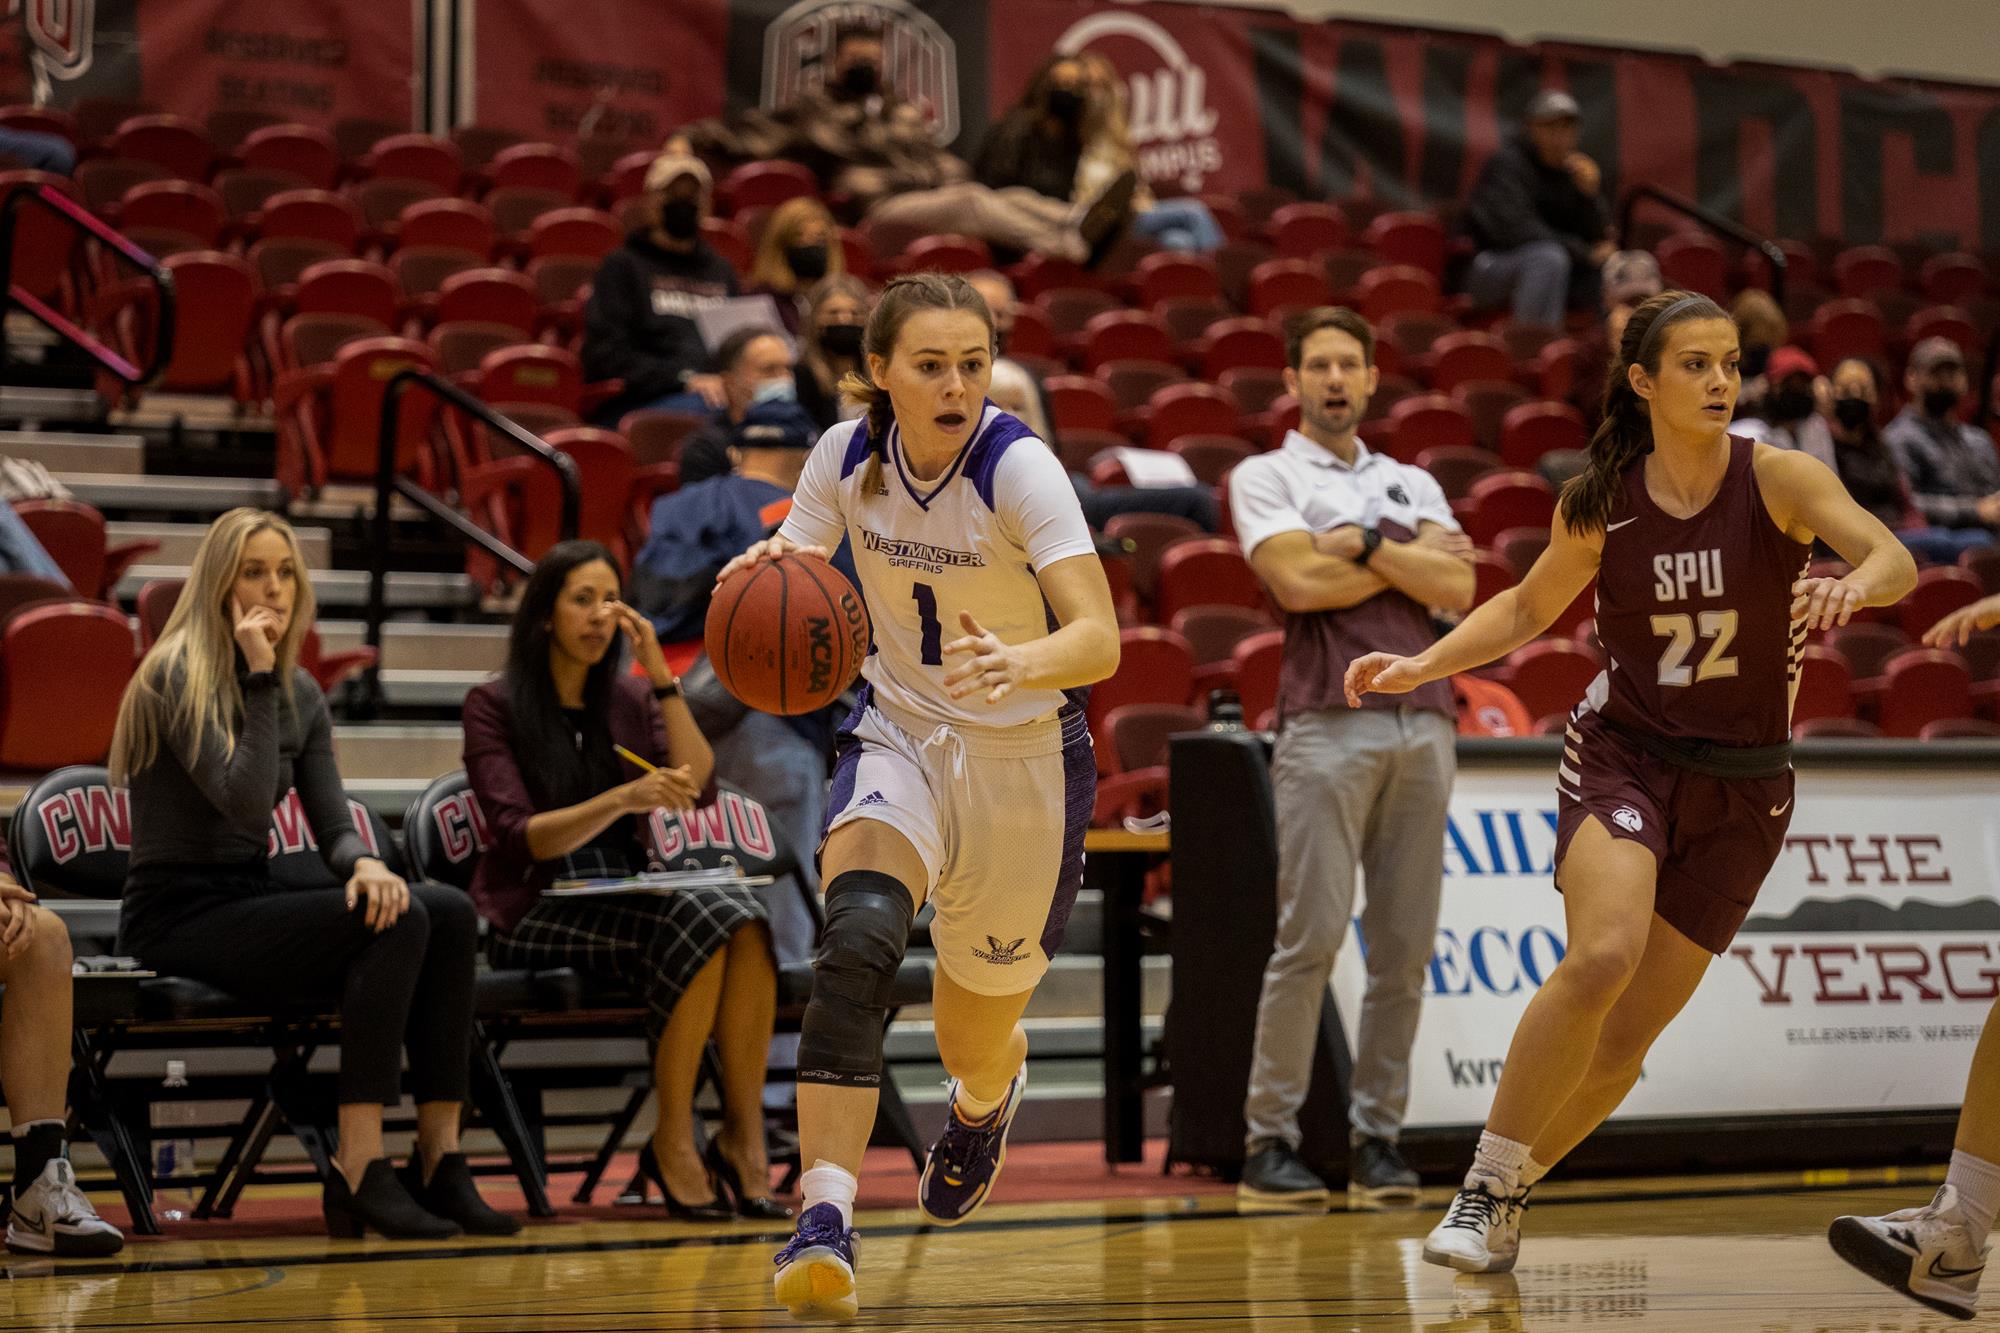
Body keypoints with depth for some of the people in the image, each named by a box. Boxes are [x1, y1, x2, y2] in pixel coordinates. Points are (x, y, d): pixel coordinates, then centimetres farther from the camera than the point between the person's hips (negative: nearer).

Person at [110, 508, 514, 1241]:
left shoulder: (300, 693, 12)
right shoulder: (177, 677, -11)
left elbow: (332, 823, 7)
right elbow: (245, 802, -23)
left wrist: (365, 863, -16)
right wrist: (259, 677, -20)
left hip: (250, 902, 7)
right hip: (178, 916, -7)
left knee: (450, 911, -15)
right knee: (395, 924, -27)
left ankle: (440, 1160, -18)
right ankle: (360, 1172, -27)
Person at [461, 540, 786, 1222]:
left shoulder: (631, 698, 14)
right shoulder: (494, 705, 0)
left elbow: (699, 787, -1)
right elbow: (519, 837, -12)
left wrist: (660, 674, -6)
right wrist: (622, 798, -27)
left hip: (627, 901, 5)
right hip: (536, 915, -5)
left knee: (743, 919, -29)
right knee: (698, 924, -32)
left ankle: (745, 1138, -29)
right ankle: (672, 1142, -23)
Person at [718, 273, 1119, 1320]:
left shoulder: (1017, 466, -22)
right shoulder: (847, 455, -9)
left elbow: (1099, 638, -31)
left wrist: (1020, 662, -53)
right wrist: (771, 571, -26)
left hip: (1024, 755, -2)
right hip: (898, 733, 2)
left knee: (974, 1042, 11)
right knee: (857, 937, -30)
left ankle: (987, 1099, 52)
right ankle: (825, 1216, -34)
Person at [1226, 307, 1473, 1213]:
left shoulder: (1412, 485, 22)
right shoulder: (1265, 477, 8)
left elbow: (1456, 588, 7)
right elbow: (1299, 582, -8)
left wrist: (1364, 544, -4)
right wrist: (1413, 559, 2)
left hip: (1423, 722, 5)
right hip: (1328, 723, -5)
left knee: (1404, 943, 2)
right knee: (1310, 936, -10)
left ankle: (1377, 1134, 8)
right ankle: (1268, 1141, -5)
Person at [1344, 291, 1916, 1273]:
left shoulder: (1779, 478, -10)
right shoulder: (1600, 504, -4)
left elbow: (1895, 559, -25)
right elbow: (1526, 609, 11)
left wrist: (1855, 586, -48)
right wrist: (1420, 666, -3)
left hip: (1741, 788, 0)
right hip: (1623, 754, 0)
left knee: (1626, 1039, 0)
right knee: (1601, 956, -29)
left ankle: (1512, 1193, 24)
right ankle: (1482, 1184, -16)